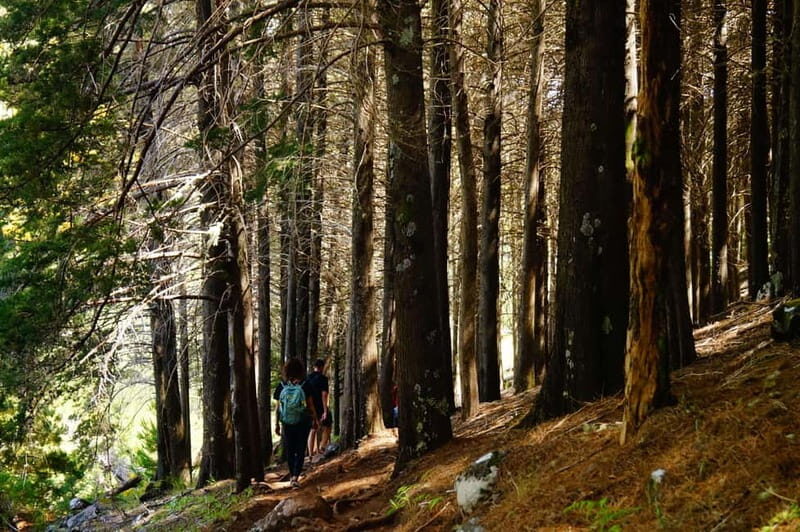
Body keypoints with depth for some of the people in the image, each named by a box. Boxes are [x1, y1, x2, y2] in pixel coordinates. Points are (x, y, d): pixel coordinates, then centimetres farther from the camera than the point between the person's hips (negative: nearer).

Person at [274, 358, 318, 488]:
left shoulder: (282, 386, -4)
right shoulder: (305, 385, -9)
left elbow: (278, 407, -1)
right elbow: (310, 405, -5)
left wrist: (277, 424, 7)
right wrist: (315, 419, 8)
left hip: (287, 423, 2)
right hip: (303, 422, -2)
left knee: (289, 450, 16)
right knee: (300, 450, 4)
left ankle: (292, 476, 27)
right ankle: (295, 477, -11)